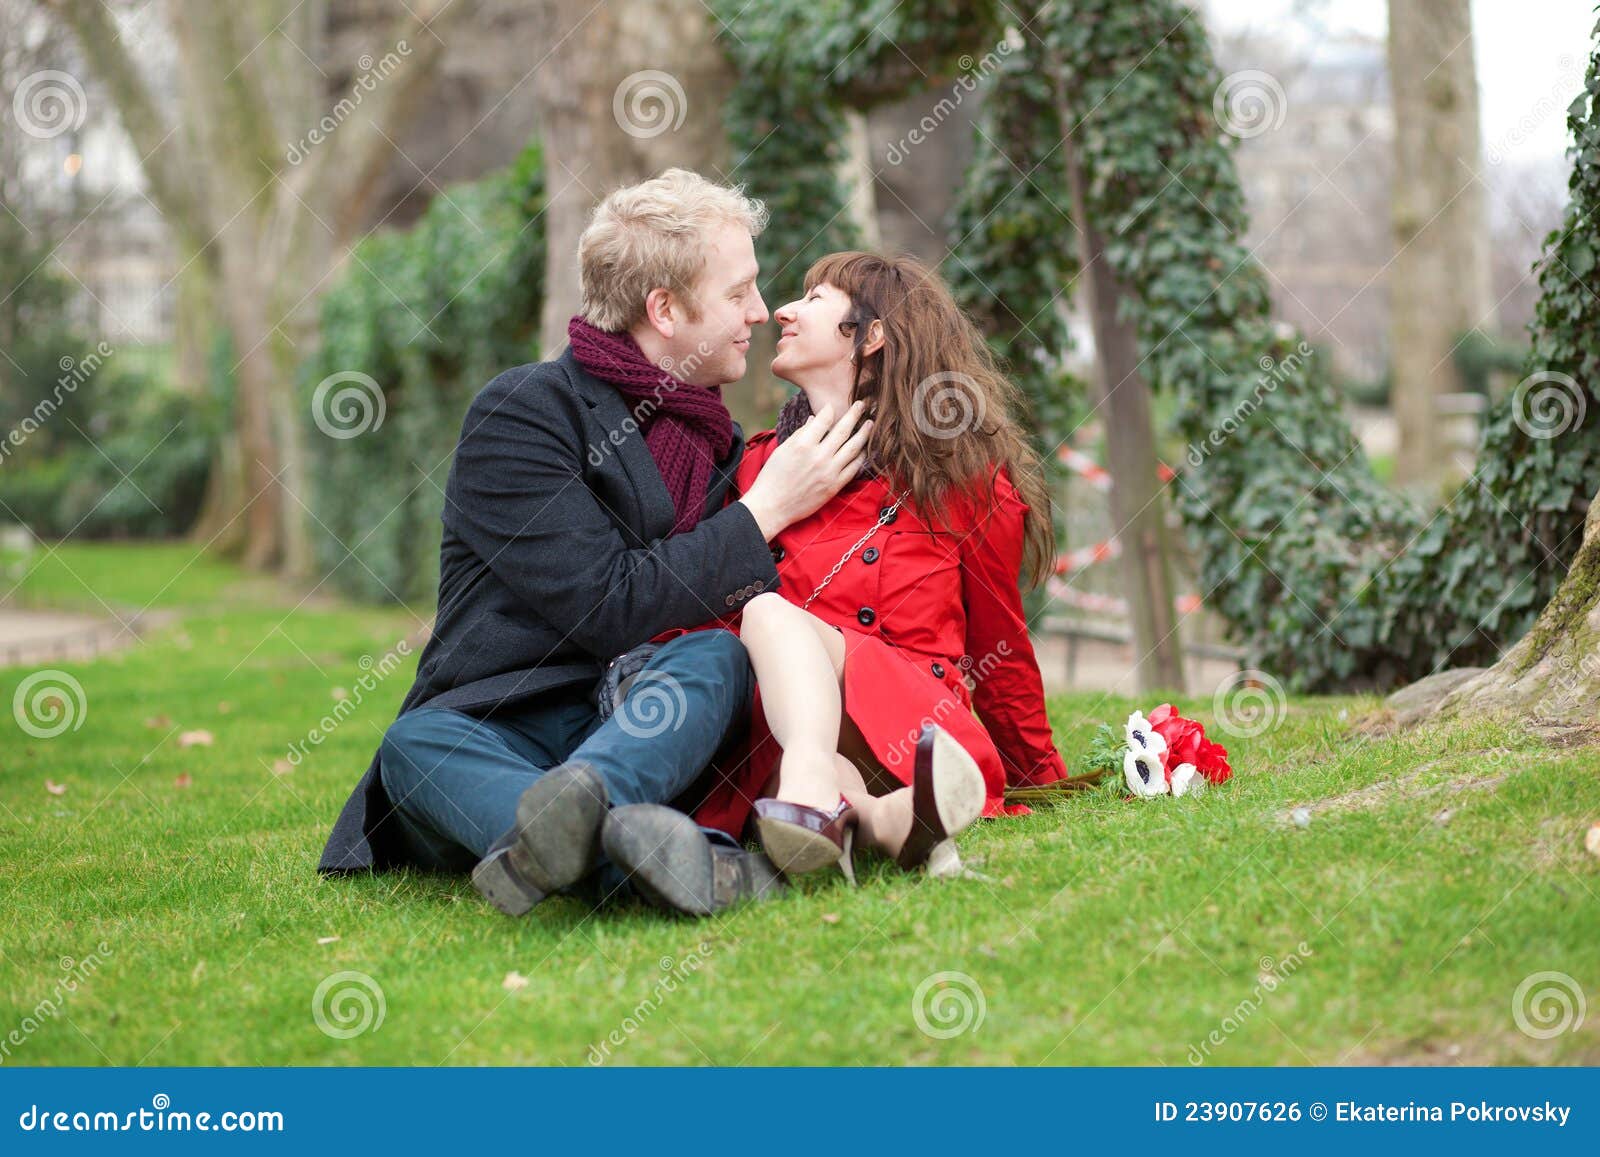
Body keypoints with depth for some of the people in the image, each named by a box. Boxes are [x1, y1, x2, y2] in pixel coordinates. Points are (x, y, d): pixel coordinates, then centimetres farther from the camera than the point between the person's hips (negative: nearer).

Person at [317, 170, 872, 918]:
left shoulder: (722, 445, 19)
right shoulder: (521, 412, -4)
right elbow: (606, 609, -13)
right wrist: (765, 512, -6)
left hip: (641, 729, 4)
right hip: (497, 732, -4)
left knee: (716, 657, -27)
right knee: (418, 744, -37)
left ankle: (557, 826, -56)